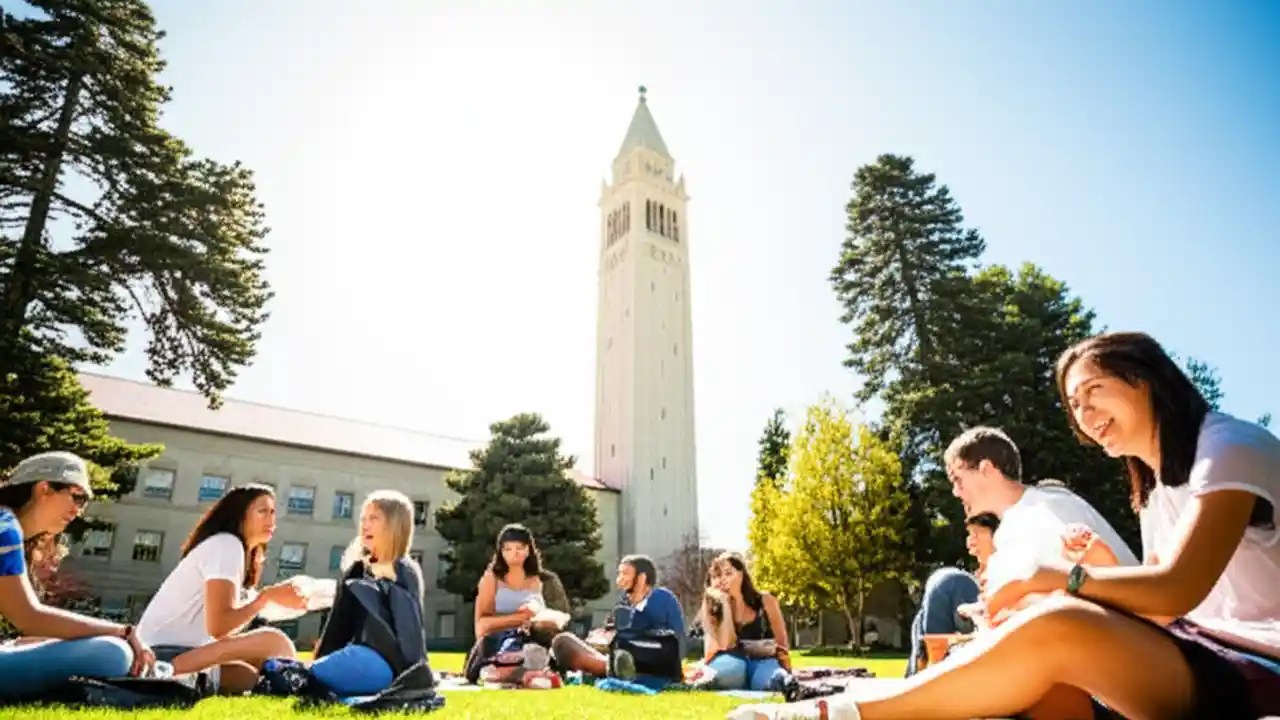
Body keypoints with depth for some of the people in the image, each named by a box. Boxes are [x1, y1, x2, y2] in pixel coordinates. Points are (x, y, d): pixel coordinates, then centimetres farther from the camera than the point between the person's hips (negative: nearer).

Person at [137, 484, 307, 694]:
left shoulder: (240, 552, 17)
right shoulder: (226, 544, -11)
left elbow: (227, 623, 9)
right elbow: (217, 625, -21)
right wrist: (268, 595, -14)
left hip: (185, 651, 10)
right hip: (166, 654, -10)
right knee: (275, 642, -24)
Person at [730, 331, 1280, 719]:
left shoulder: (1231, 446, -9)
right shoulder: (1155, 490, 17)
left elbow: (1176, 592, -21)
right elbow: (1155, 614, 12)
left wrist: (1053, 575, -15)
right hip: (1205, 663, 8)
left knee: (1055, 627, -29)